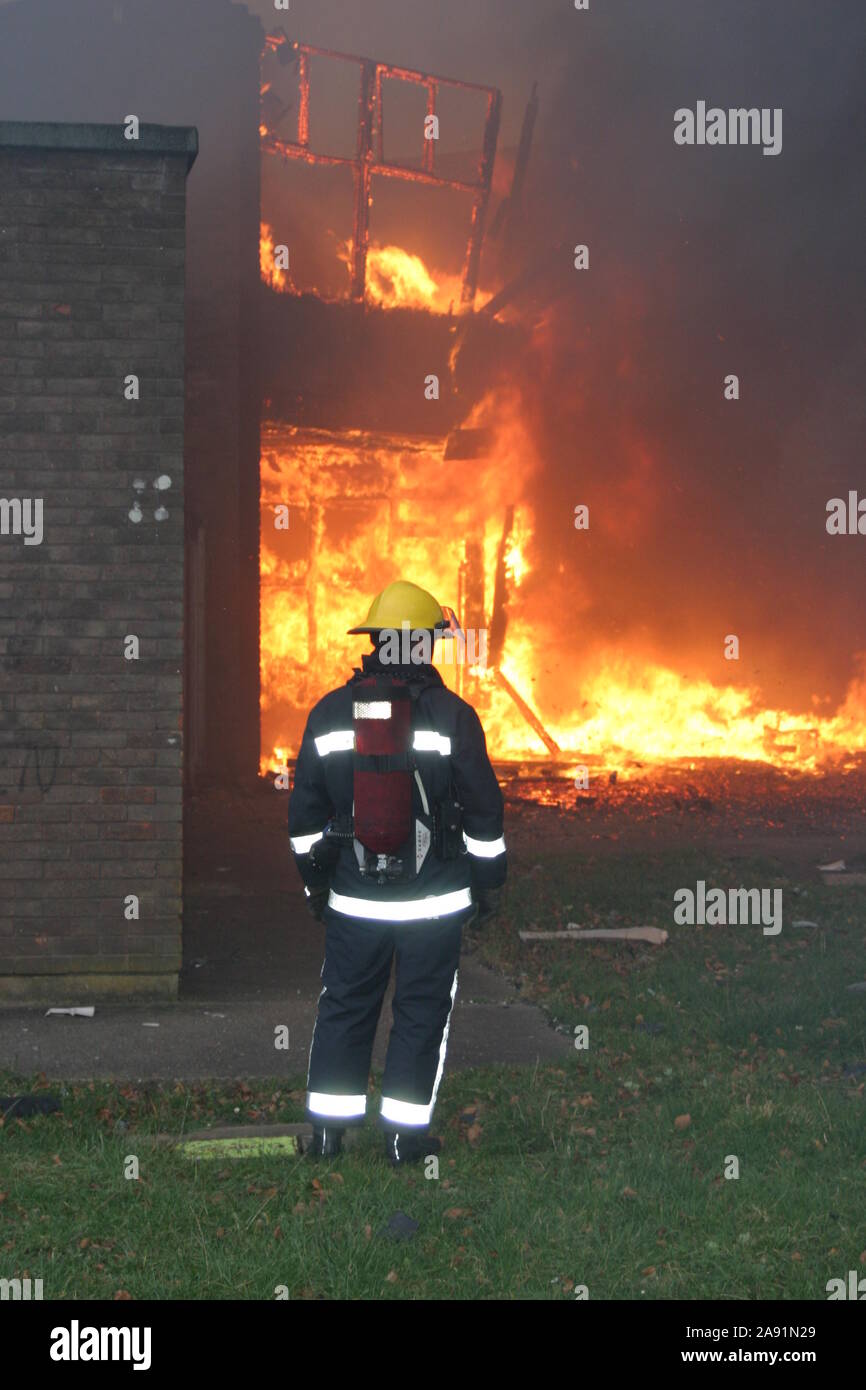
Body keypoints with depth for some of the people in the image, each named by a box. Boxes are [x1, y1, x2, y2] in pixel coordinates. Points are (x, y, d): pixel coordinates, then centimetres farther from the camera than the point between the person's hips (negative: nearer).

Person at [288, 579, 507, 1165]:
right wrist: (490, 881, 6)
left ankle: (328, 1129, 15)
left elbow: (305, 810, 7)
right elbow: (483, 809, -6)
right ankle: (405, 1136, 10)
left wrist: (313, 876, 19)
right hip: (435, 899, -2)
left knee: (345, 1007, 12)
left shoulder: (330, 712, 0)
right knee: (422, 1011, 7)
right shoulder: (452, 715, -9)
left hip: (353, 897, 3)